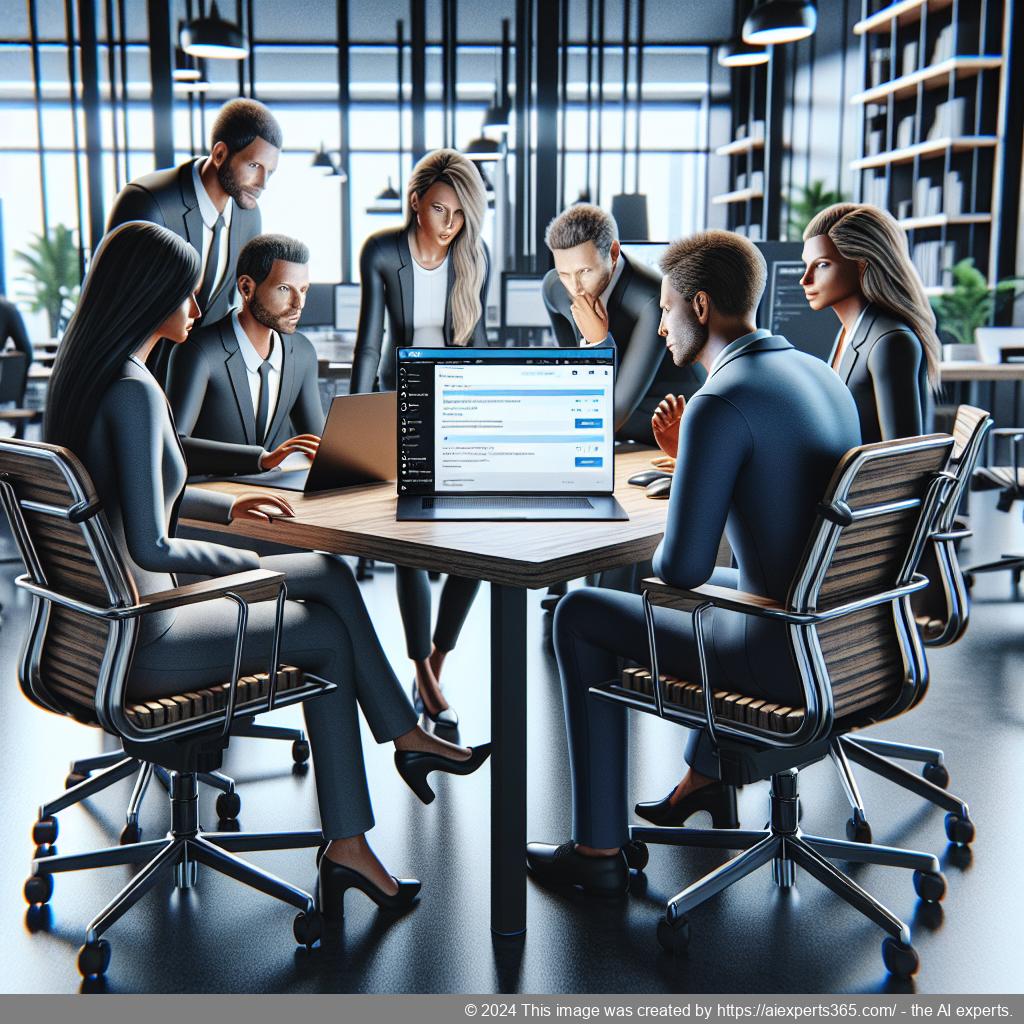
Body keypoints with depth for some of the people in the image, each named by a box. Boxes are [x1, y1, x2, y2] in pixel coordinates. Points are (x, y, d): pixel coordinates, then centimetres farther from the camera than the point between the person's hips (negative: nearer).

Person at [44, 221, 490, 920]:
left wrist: (226, 505, 20)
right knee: (327, 634, 6)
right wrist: (247, 564, -11)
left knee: (328, 574, 13)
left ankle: (408, 738, 22)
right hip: (137, 645, -9)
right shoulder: (134, 391, -24)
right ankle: (347, 845, 16)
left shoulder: (84, 373, 7)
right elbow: (150, 546, -27)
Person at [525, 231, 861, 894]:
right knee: (715, 587, 38)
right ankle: (708, 778, 49)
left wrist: (663, 555, 2)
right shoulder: (819, 375, 8)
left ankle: (600, 849, 16)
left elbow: (681, 569, -22)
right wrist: (689, 457, 13)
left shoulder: (720, 403, -21)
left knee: (582, 615, 8)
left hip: (783, 656, -9)